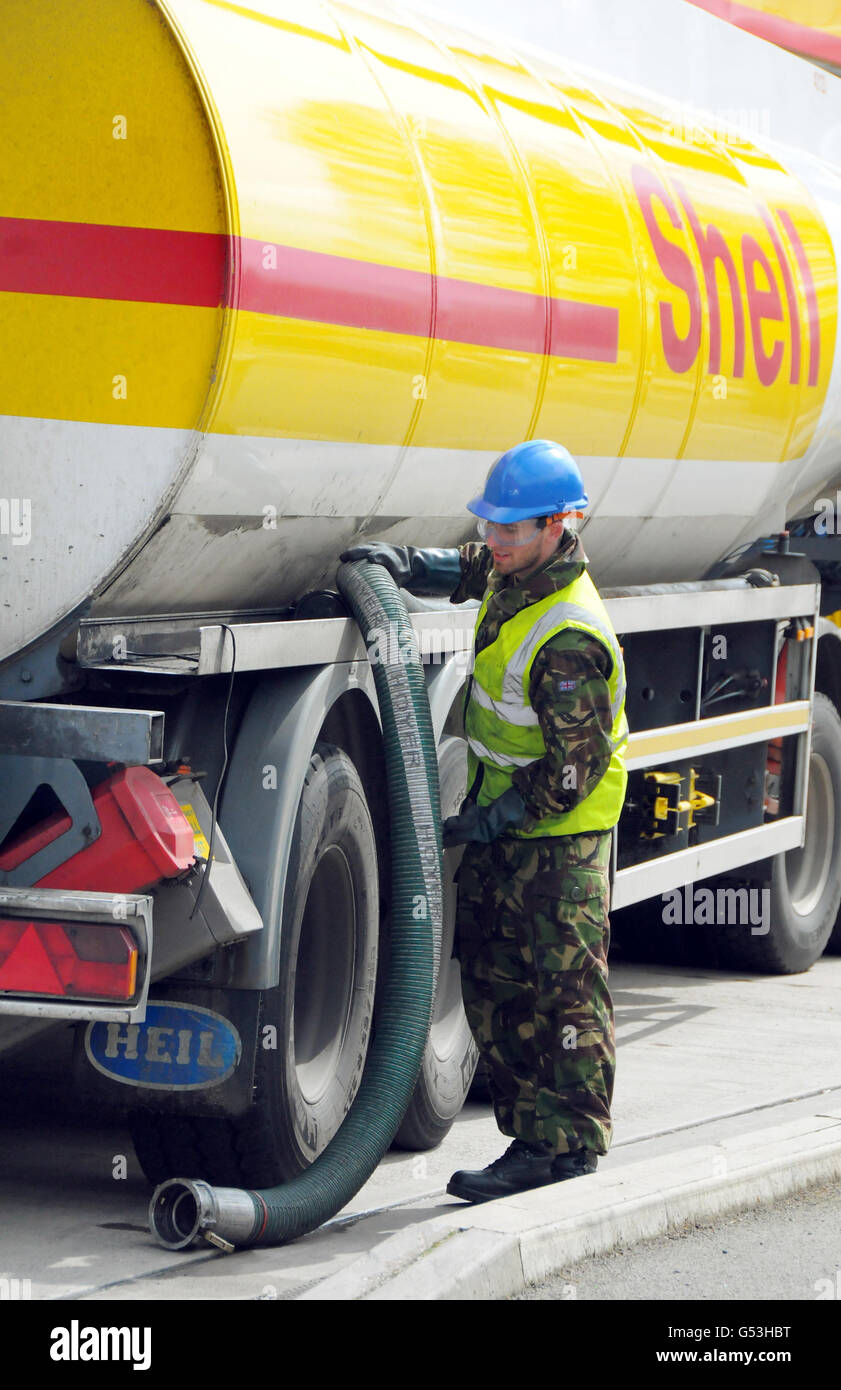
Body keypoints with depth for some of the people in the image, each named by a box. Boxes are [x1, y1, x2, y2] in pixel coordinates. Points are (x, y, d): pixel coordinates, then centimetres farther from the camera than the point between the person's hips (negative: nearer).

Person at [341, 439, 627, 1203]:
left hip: (559, 834, -10)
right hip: (502, 823, 10)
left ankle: (566, 1140, 3)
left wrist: (495, 820, -18)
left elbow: (574, 766, -24)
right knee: (493, 978, 12)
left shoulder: (571, 640, -27)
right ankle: (530, 1130, 19)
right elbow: (470, 570, 28)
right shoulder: (515, 573, 2)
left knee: (560, 987, -3)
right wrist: (405, 563, 10)